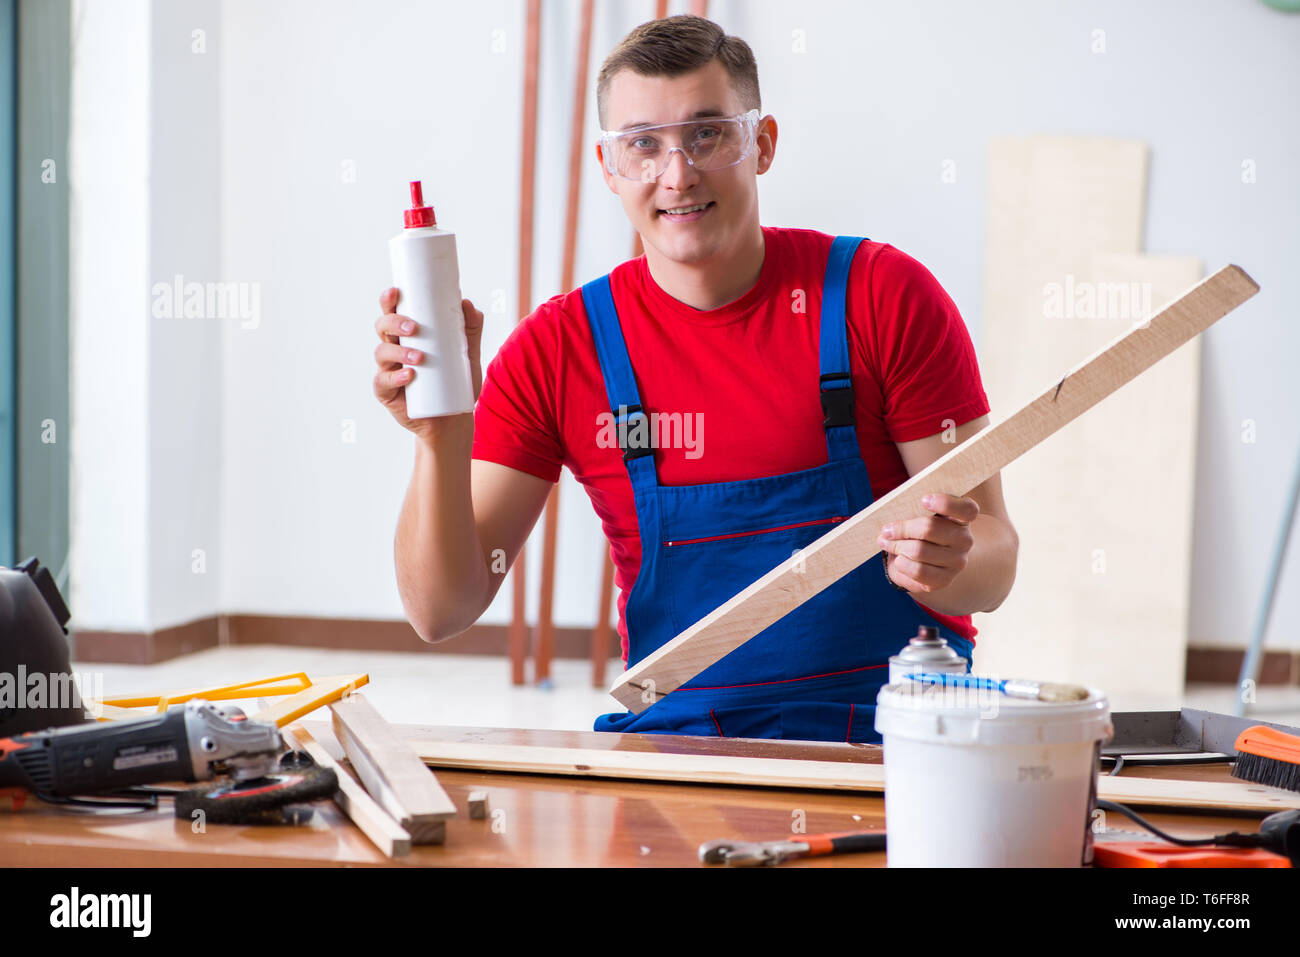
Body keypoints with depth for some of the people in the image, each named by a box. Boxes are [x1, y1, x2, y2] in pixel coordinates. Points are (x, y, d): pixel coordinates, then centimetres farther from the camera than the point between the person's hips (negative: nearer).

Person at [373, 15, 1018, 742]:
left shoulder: (884, 296, -2)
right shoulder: (557, 348, 3)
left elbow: (992, 564, -2)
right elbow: (441, 611, -1)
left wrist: (942, 566, -26)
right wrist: (443, 442, -18)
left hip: (895, 735, -1)